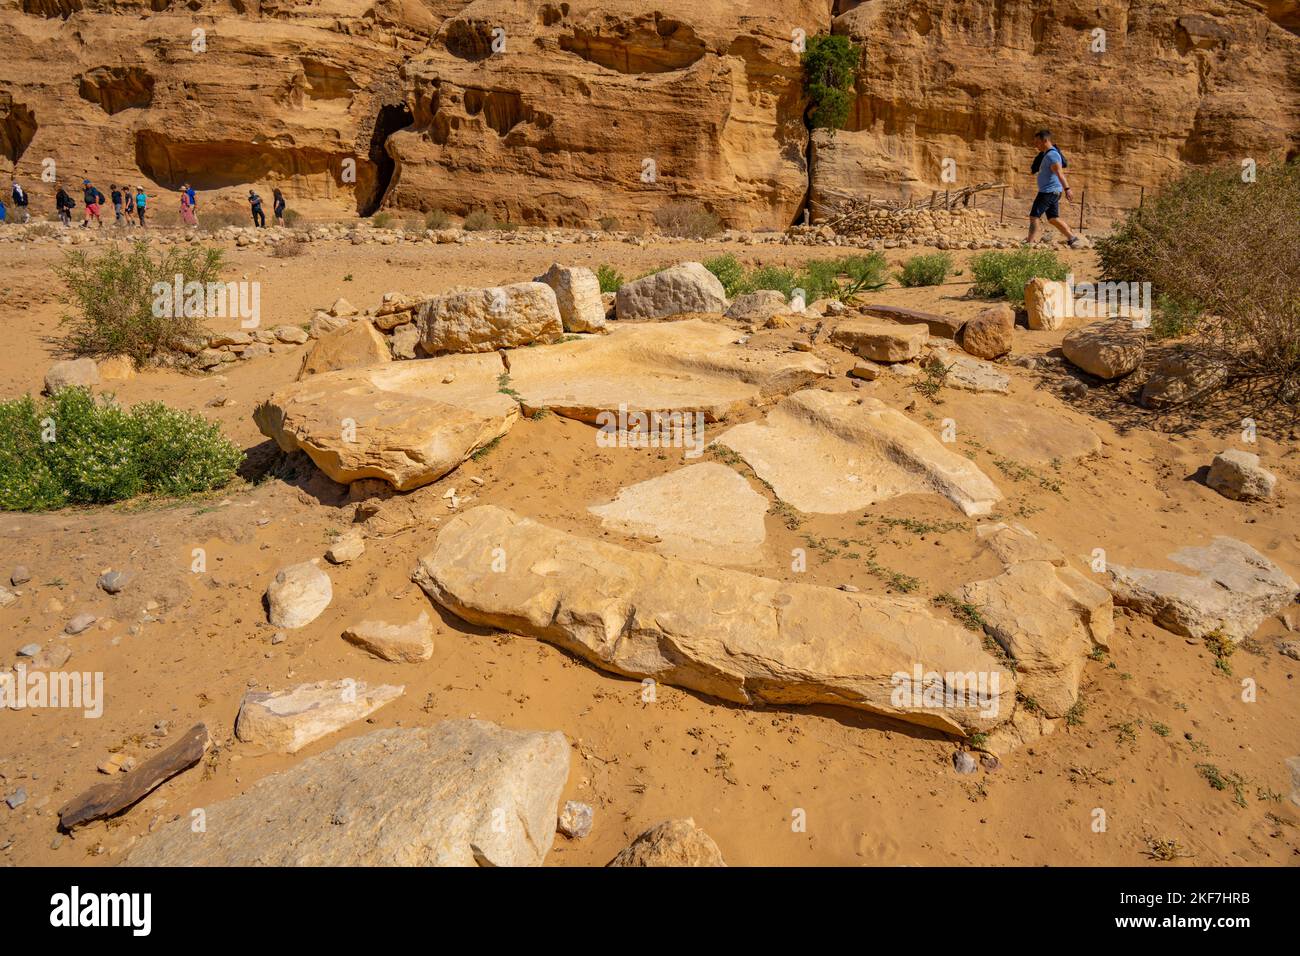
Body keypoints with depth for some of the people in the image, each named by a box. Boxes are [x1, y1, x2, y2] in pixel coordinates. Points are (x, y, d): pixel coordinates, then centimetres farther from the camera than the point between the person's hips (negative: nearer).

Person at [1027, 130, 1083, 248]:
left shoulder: (1051, 155, -17)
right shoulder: (1046, 154, 15)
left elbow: (1060, 172, -30)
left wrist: (1067, 188, -37)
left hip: (1049, 191, -10)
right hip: (1053, 191, 10)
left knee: (1034, 216, -10)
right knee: (1053, 218, 13)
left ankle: (1029, 243, -11)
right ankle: (1072, 238, 16)